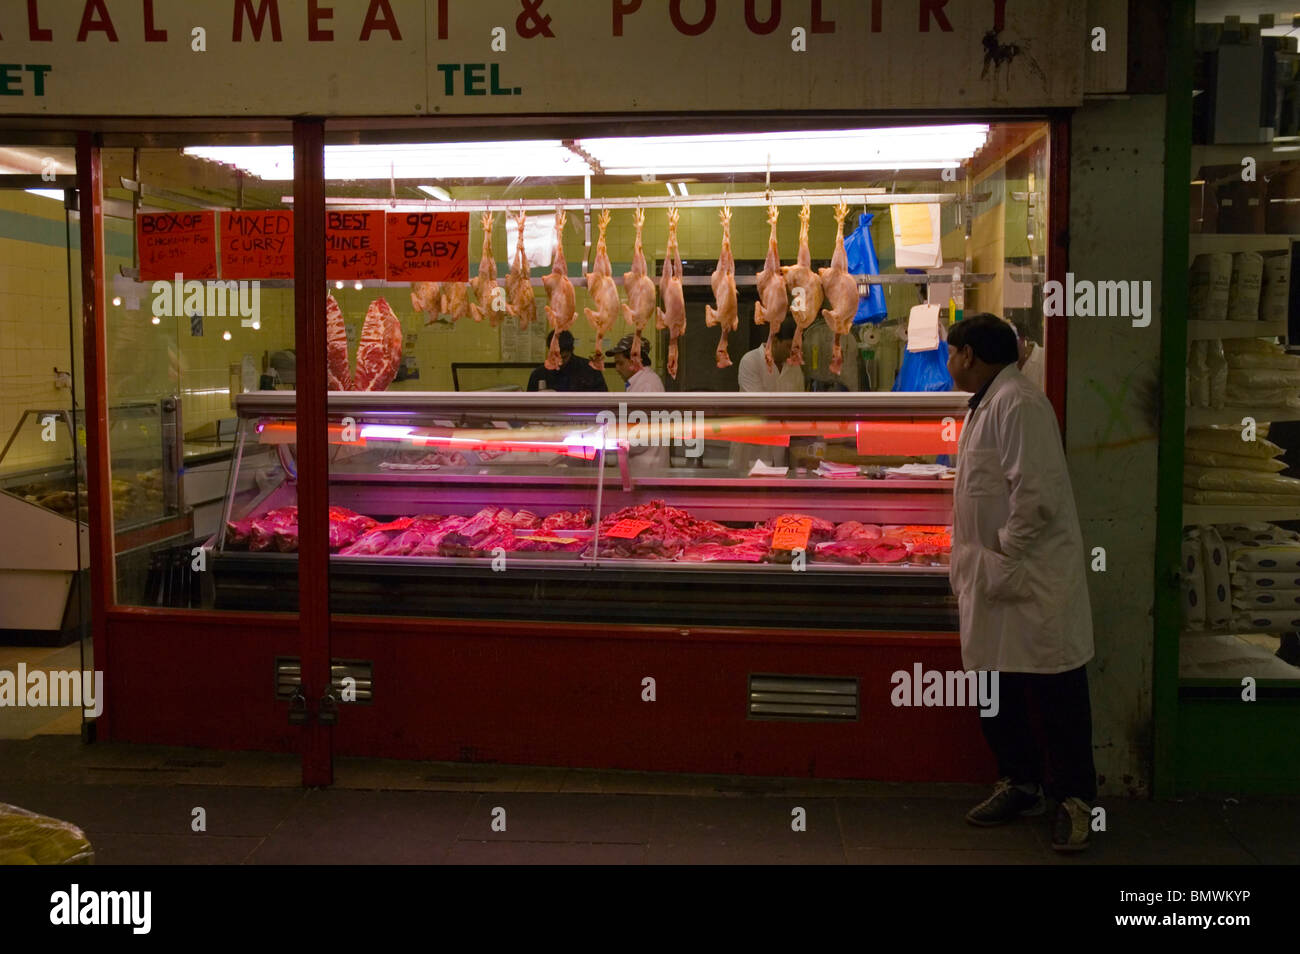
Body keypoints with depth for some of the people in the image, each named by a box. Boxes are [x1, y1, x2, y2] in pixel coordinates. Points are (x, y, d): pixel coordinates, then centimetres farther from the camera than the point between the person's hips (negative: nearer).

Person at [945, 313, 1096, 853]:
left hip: (1031, 580, -10)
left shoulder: (1018, 403, -16)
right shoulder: (984, 406, 15)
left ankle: (1074, 799, 15)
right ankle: (1020, 785, 30)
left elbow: (1035, 494, -23)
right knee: (996, 694, 16)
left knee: (1056, 694, 2)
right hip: (991, 579, 10)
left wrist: (1002, 561, -18)